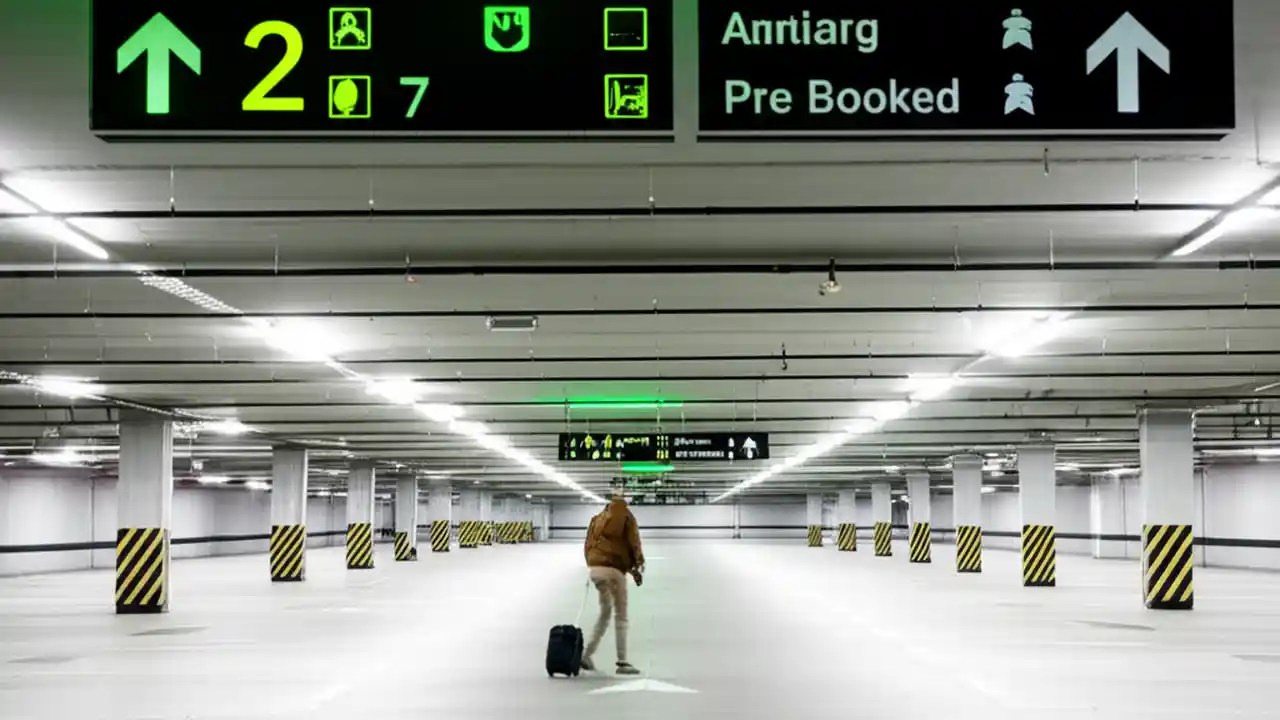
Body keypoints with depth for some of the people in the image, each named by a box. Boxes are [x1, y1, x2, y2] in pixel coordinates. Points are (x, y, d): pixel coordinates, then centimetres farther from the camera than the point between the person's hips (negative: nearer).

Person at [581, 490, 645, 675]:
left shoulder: (597, 519, 16)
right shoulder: (626, 516, 0)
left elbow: (588, 545, 15)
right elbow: (634, 543, -5)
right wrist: (638, 566, 3)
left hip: (595, 568, 6)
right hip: (614, 569, -6)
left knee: (605, 612, 19)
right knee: (620, 616, 0)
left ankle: (587, 654, 14)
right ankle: (622, 662, -3)